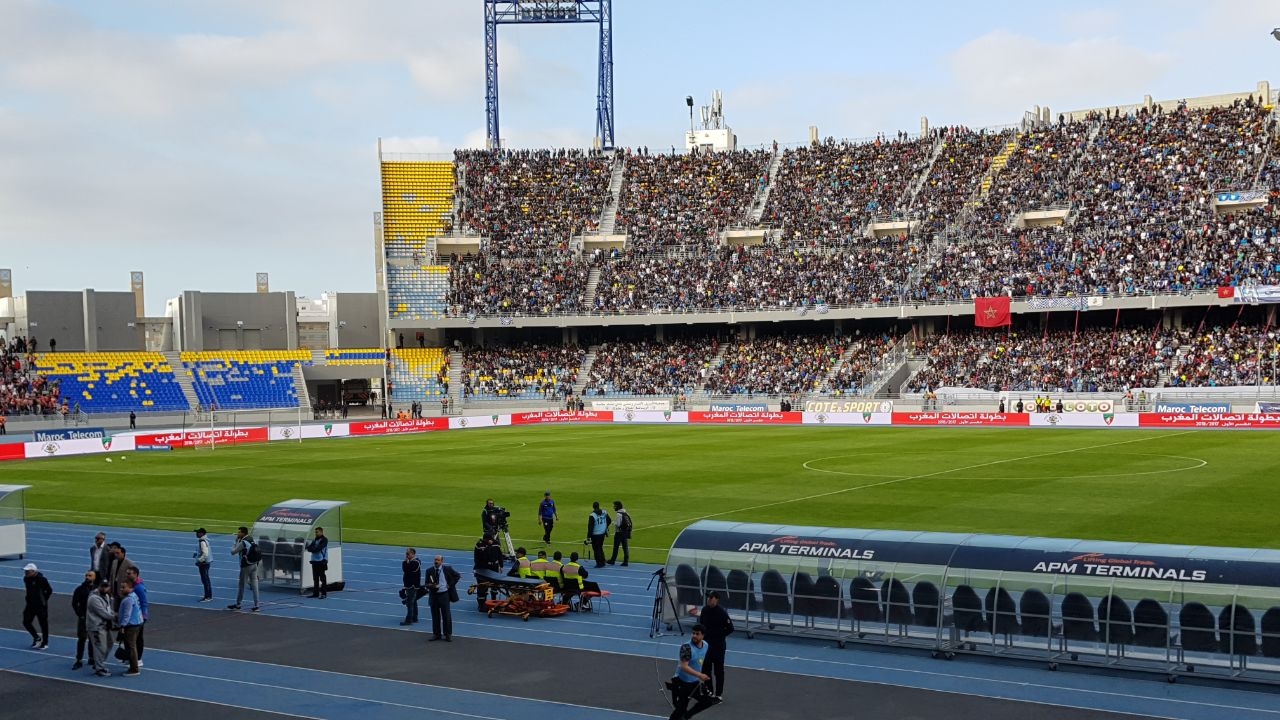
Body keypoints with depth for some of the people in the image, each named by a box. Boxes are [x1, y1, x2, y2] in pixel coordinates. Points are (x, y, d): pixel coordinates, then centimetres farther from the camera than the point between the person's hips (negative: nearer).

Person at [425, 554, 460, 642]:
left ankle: (448, 634, 10)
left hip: (444, 595, -2)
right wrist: (430, 585, -16)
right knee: (435, 615, 7)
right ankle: (436, 634, 18)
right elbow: (427, 584, 7)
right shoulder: (429, 571, 2)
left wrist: (451, 584, 0)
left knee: (446, 615, 1)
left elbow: (457, 576, 8)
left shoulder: (447, 569, -3)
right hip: (433, 595, 2)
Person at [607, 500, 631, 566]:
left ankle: (613, 560, 16)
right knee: (625, 547, 7)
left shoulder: (619, 514, -17)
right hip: (626, 532, 7)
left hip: (619, 533, -7)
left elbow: (618, 524, -19)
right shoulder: (626, 513, 7)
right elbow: (629, 523, 10)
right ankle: (626, 561, 6)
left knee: (616, 547, 6)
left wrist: (613, 523, 0)